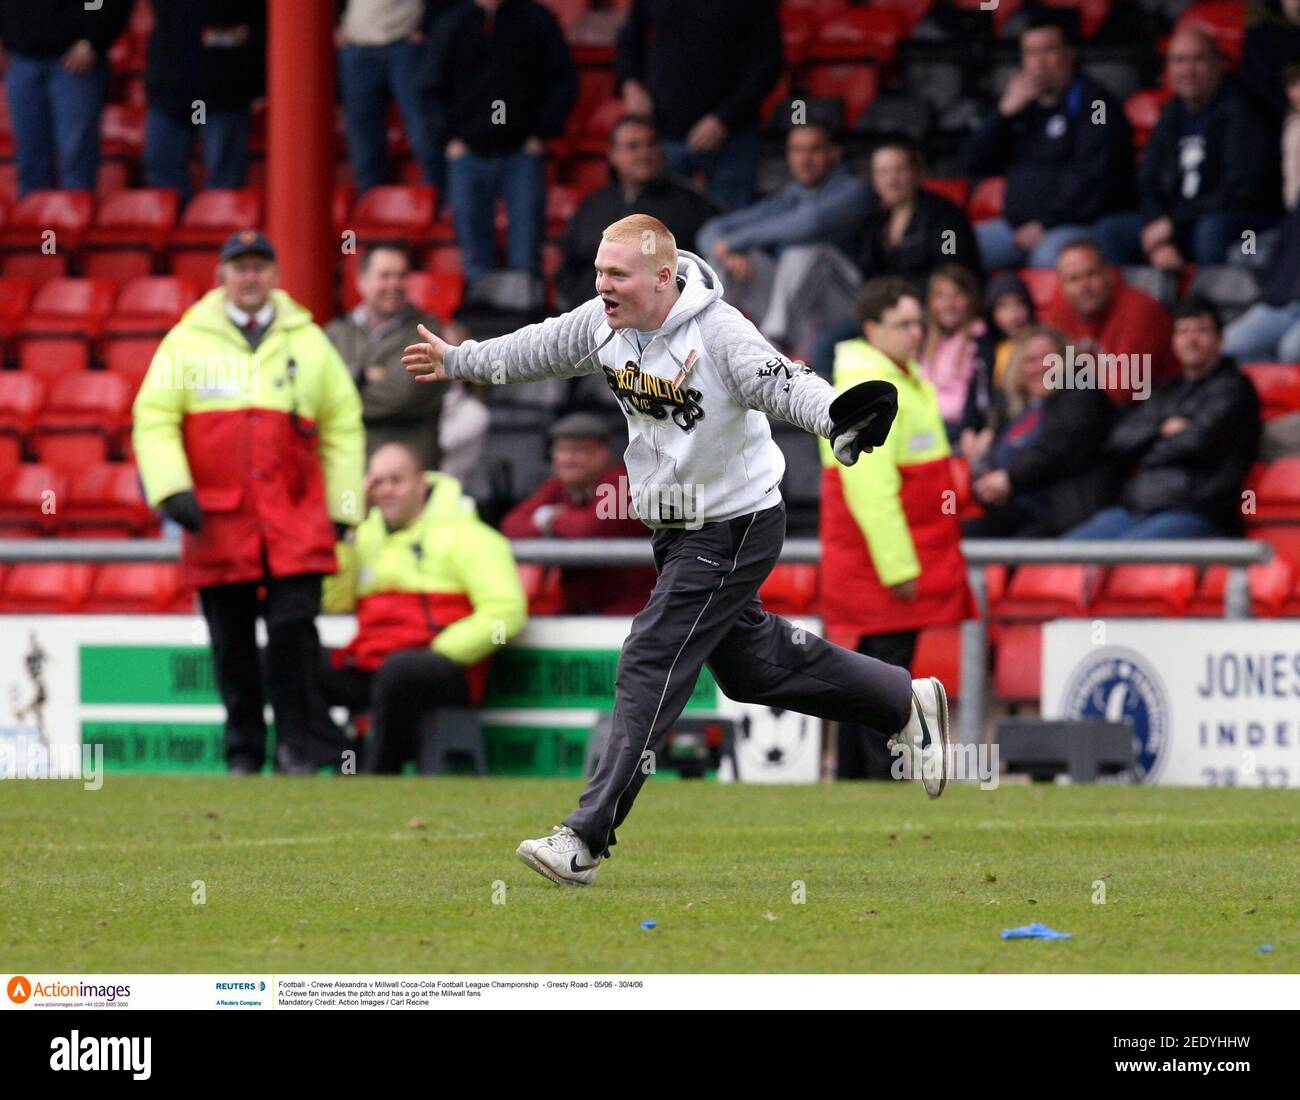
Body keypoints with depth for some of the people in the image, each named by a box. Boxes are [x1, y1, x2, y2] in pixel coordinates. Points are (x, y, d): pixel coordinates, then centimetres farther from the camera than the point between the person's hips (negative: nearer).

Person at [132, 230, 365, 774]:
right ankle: (243, 750, 12)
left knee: (293, 627, -11)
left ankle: (302, 743, -7)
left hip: (295, 518, 0)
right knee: (232, 642, 4)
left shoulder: (308, 342, 12)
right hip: (217, 519, 0)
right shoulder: (187, 341, 8)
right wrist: (172, 489, -8)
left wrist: (343, 506, 9)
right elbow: (153, 418, 5)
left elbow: (343, 425, 14)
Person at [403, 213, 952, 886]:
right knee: (749, 665, 19)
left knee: (651, 666, -12)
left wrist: (837, 419, -61)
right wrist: (459, 361, 32)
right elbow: (536, 351, 18)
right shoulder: (602, 324, -2)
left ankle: (586, 840, -12)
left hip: (734, 528, -9)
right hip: (675, 528, 9)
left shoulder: (718, 333, -25)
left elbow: (782, 383, -40)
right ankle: (905, 703, 38)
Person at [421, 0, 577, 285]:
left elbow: (564, 80, 6)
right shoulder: (450, 24, 6)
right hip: (468, 153, 1)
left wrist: (542, 133, -1)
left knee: (526, 259, -5)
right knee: (476, 261, 3)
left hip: (522, 153, -1)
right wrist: (449, 138, 2)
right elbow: (432, 89, 12)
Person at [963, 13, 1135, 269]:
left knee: (1048, 256, -40)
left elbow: (1092, 177, -12)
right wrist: (1006, 111, -1)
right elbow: (975, 164, 14)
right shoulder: (1023, 105, 20)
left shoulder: (1093, 103, -1)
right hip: (1016, 225, 7)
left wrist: (1045, 225, -17)